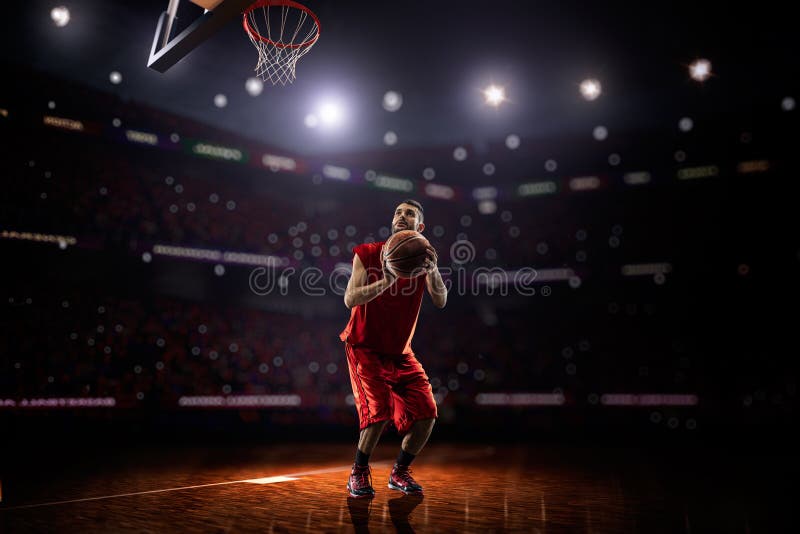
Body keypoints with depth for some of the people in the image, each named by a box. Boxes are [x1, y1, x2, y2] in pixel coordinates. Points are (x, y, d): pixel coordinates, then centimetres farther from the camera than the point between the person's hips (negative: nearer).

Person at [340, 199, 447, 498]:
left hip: (400, 353, 4)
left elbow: (441, 302, -14)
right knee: (380, 409, -21)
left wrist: (432, 271, -34)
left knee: (426, 415, -4)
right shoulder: (368, 254, -9)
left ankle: (399, 473, 19)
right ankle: (358, 473, 2)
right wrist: (386, 281, -36)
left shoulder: (422, 258, 1)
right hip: (365, 347, -4)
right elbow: (350, 299, -21)